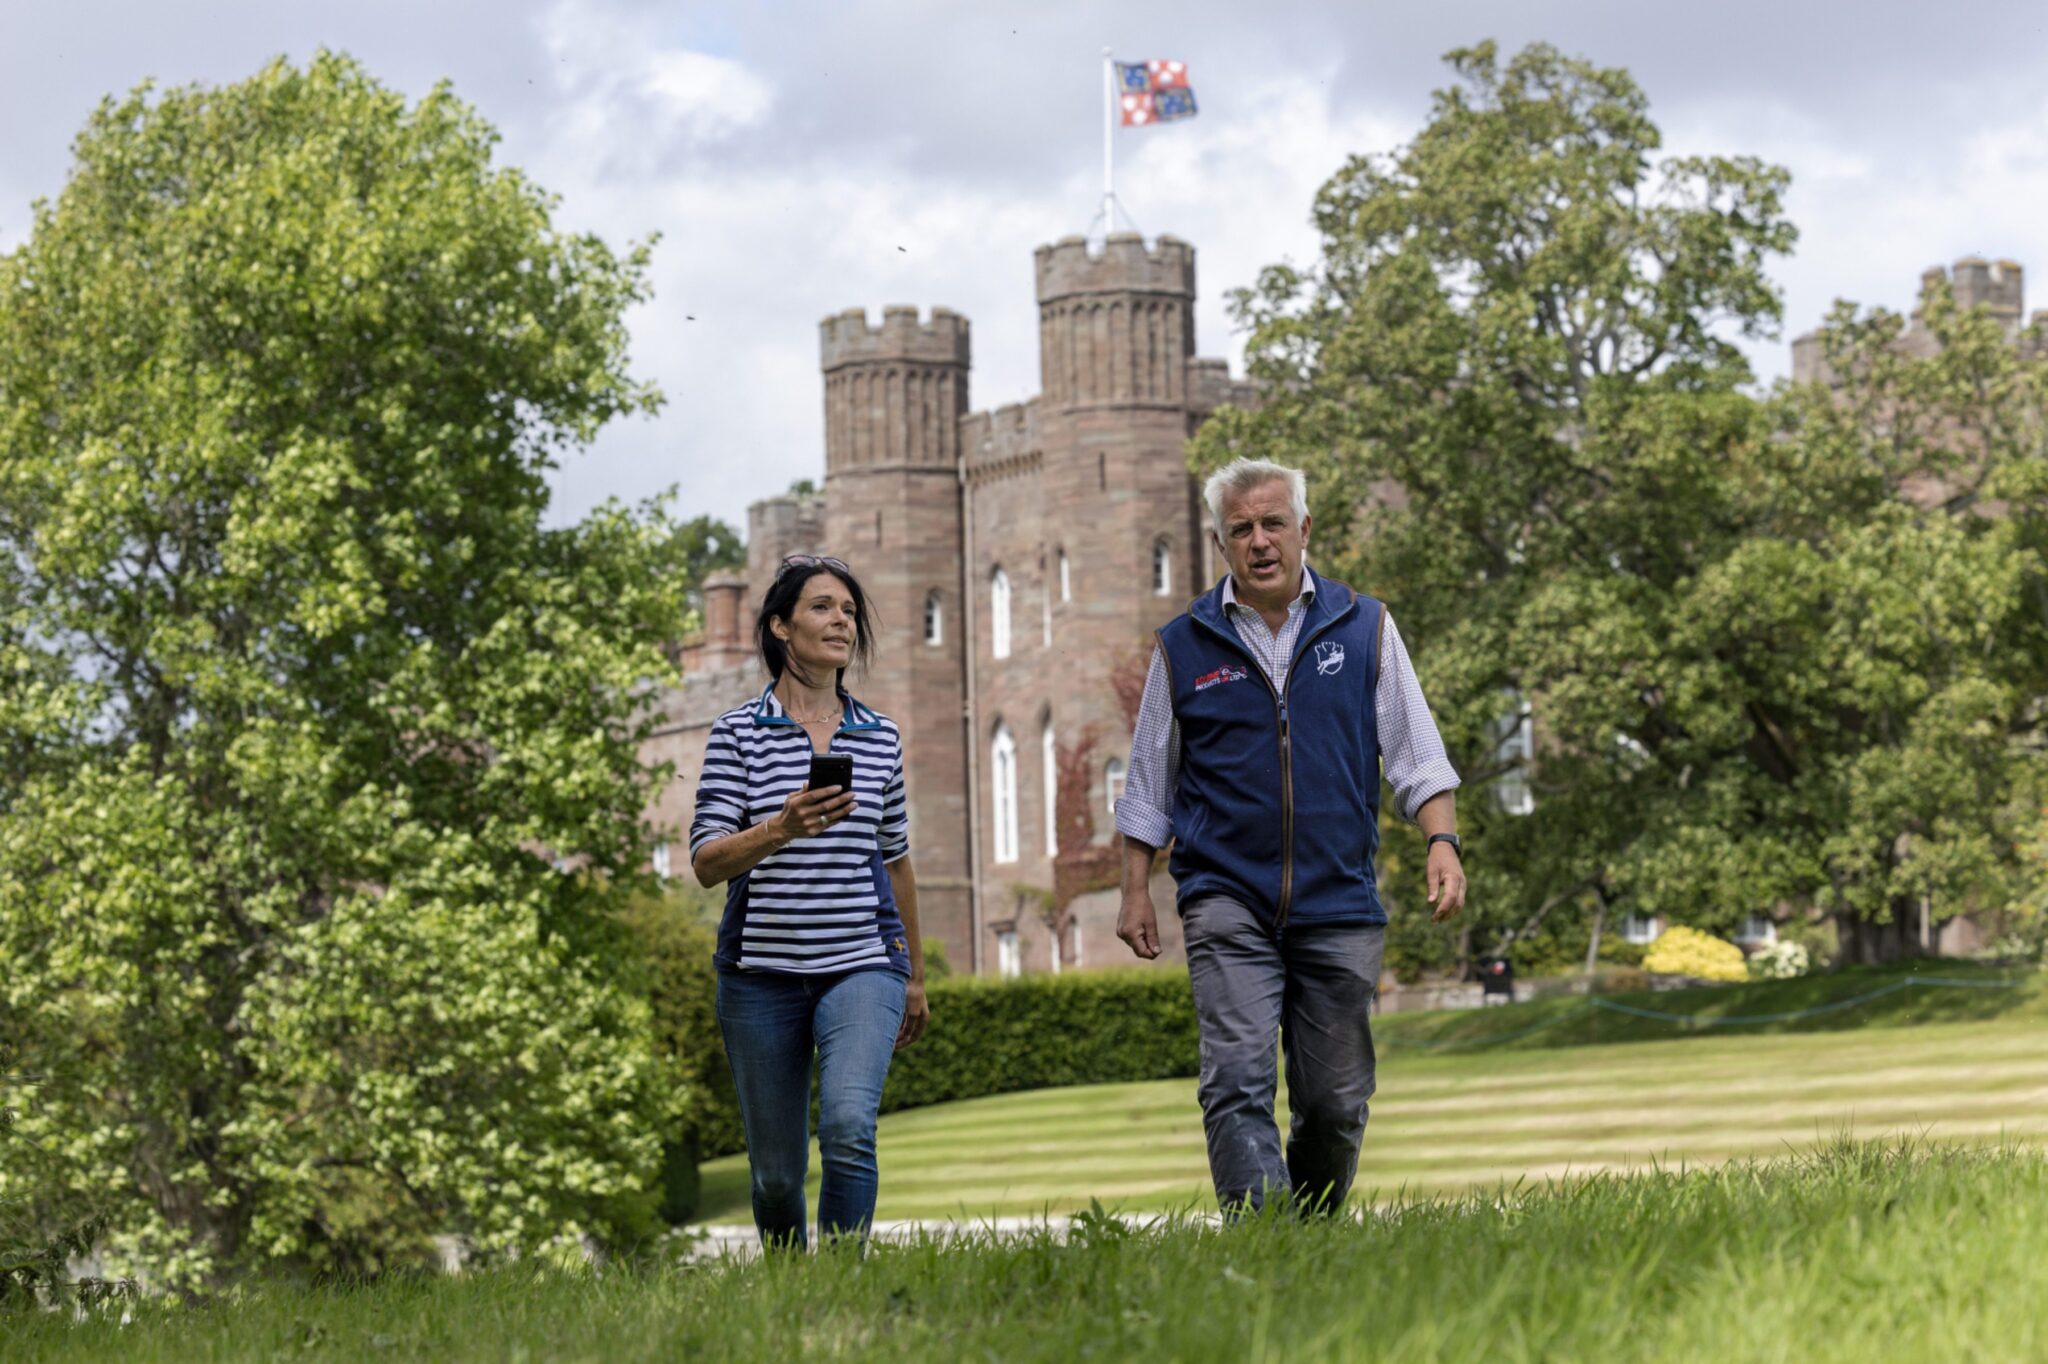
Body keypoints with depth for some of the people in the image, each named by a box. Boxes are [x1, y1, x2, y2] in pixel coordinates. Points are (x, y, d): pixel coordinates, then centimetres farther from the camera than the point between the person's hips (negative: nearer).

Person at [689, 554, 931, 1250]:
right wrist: (780, 830, -27)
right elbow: (706, 861, -8)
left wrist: (916, 976, 24)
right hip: (762, 974, -1)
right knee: (776, 1174, 6)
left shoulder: (881, 737, 9)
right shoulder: (738, 733, 0)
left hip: (862, 965, 1)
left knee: (848, 1126, -25)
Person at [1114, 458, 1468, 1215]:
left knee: (1336, 1101, 4)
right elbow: (1149, 784, 13)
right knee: (1237, 1082, -17)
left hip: (1339, 903, 1)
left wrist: (1443, 842, -6)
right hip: (1227, 901, -1)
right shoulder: (1184, 647, 7)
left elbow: (1416, 755, 9)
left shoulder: (1364, 627, 8)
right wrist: (1136, 892, 8)